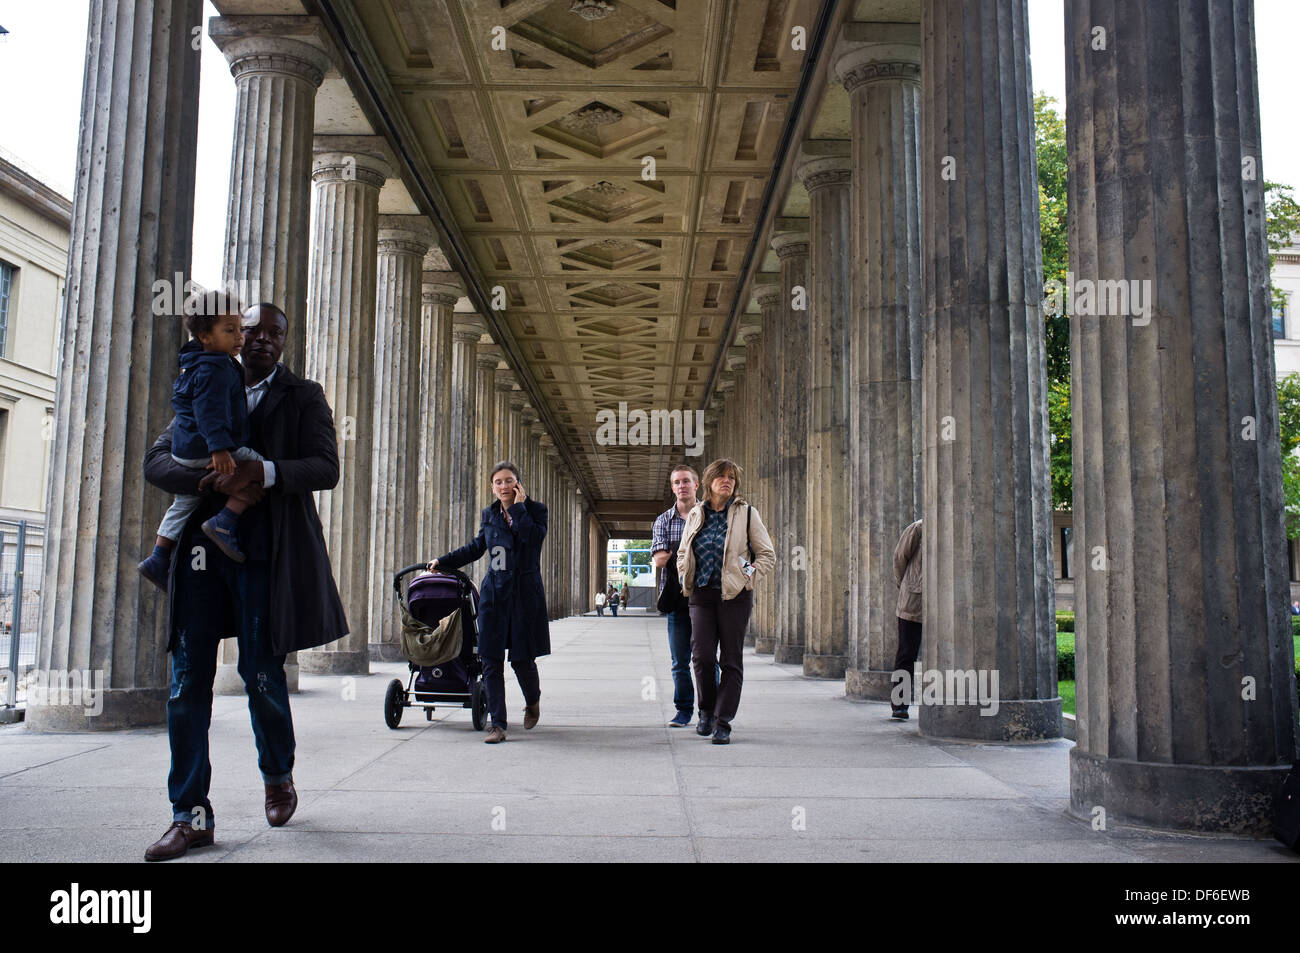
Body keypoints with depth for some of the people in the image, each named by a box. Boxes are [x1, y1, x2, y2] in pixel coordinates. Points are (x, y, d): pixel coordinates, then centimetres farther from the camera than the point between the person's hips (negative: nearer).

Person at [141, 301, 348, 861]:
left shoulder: (303, 398, 10)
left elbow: (326, 468, -2)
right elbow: (157, 461, 9)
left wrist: (267, 472, -21)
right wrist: (210, 480, -12)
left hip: (265, 552, -3)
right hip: (202, 546, 3)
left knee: (261, 671, -2)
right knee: (188, 678, -1)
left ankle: (278, 775, 27)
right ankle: (191, 816, 6)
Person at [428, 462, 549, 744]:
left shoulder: (535, 510, 0)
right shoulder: (489, 515, 11)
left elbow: (532, 536, -20)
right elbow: (475, 548, 25)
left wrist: (518, 506, -13)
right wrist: (443, 561, 25)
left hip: (525, 594, -3)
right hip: (494, 594, 3)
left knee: (522, 659, -1)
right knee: (492, 660, -3)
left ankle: (533, 700, 31)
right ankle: (498, 725, 2)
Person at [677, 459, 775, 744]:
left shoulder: (747, 514, 2)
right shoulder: (695, 515, 10)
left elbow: (767, 555, 5)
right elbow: (682, 553, 22)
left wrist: (747, 577, -6)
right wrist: (686, 580, 9)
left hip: (735, 596, -2)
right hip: (702, 595, 2)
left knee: (731, 660, -1)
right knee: (702, 656, -4)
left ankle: (722, 722, 6)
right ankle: (706, 712, 19)